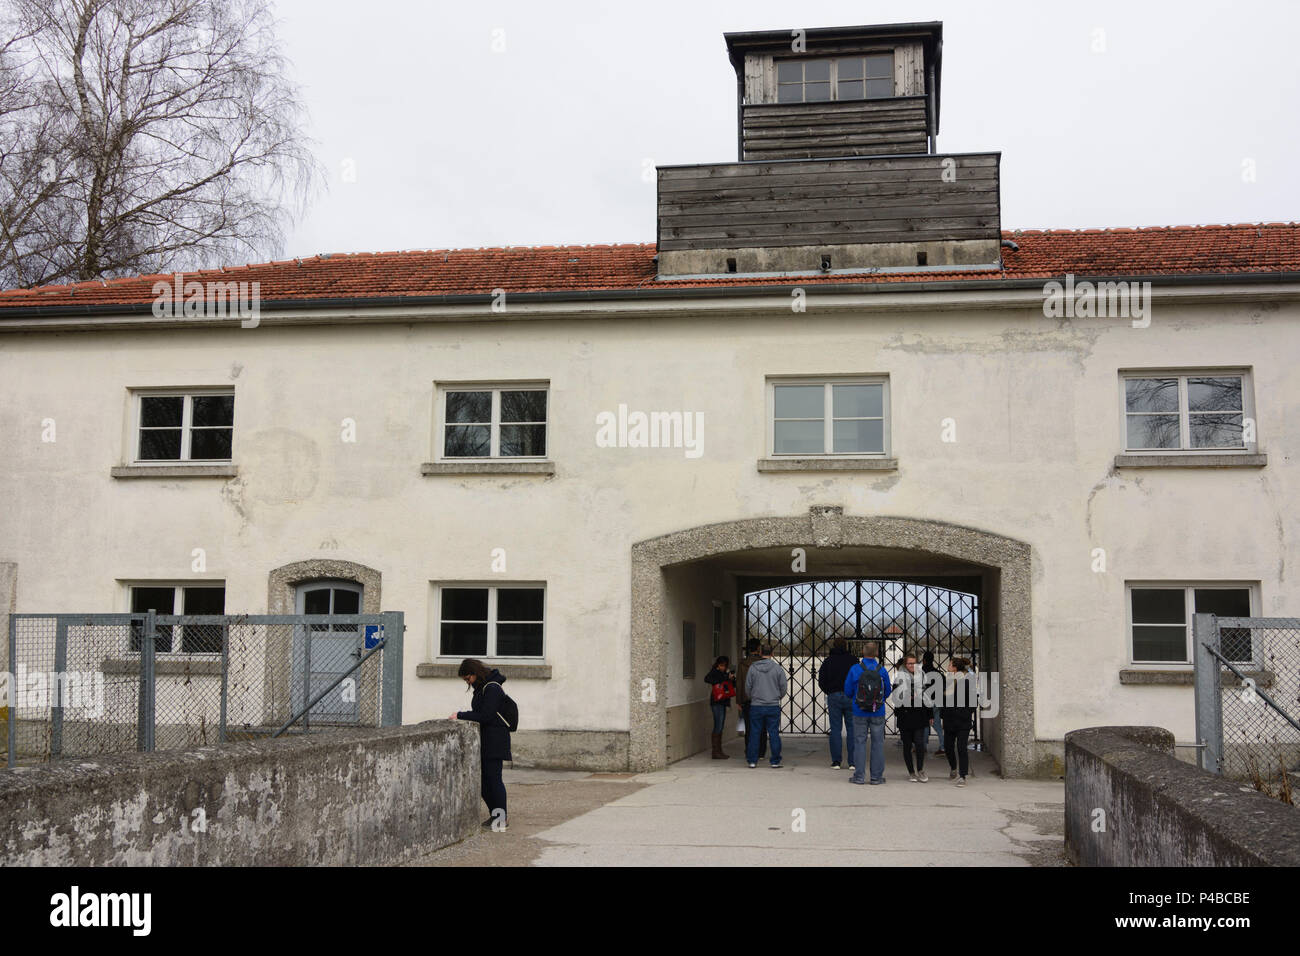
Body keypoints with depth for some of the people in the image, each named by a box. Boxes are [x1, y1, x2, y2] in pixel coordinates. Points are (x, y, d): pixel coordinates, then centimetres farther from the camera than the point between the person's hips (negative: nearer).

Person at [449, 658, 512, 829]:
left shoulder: (492, 688, -15)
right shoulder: (481, 688, 15)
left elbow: (485, 716, -20)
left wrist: (461, 715, -16)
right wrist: (462, 715, 4)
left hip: (494, 739, -10)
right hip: (484, 740, 10)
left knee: (493, 777, -7)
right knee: (483, 779, 11)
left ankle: (501, 818, -1)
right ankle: (494, 814, 20)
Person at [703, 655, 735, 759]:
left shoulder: (725, 673, 15)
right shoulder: (715, 672, -8)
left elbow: (734, 685, 16)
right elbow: (707, 679, -26)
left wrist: (732, 679, -4)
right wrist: (719, 683, -26)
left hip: (722, 703, 9)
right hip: (717, 702, -9)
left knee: (720, 727, 11)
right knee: (718, 726, -10)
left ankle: (719, 751, 17)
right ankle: (715, 752, -9)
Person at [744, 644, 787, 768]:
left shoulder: (752, 668, -1)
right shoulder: (777, 668, -3)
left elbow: (747, 687, 2)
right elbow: (783, 687, 1)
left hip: (756, 706, 1)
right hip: (773, 706, -1)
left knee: (755, 733, 6)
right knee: (774, 734, 3)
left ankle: (752, 760, 8)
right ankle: (775, 761, 2)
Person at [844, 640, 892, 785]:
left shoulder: (854, 669, -7)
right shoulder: (882, 670, -4)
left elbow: (848, 692, 0)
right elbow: (887, 692, 5)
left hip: (860, 712, 0)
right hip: (878, 713, 0)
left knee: (859, 742, 5)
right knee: (877, 743, 7)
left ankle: (858, 776, 5)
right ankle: (876, 776, 9)